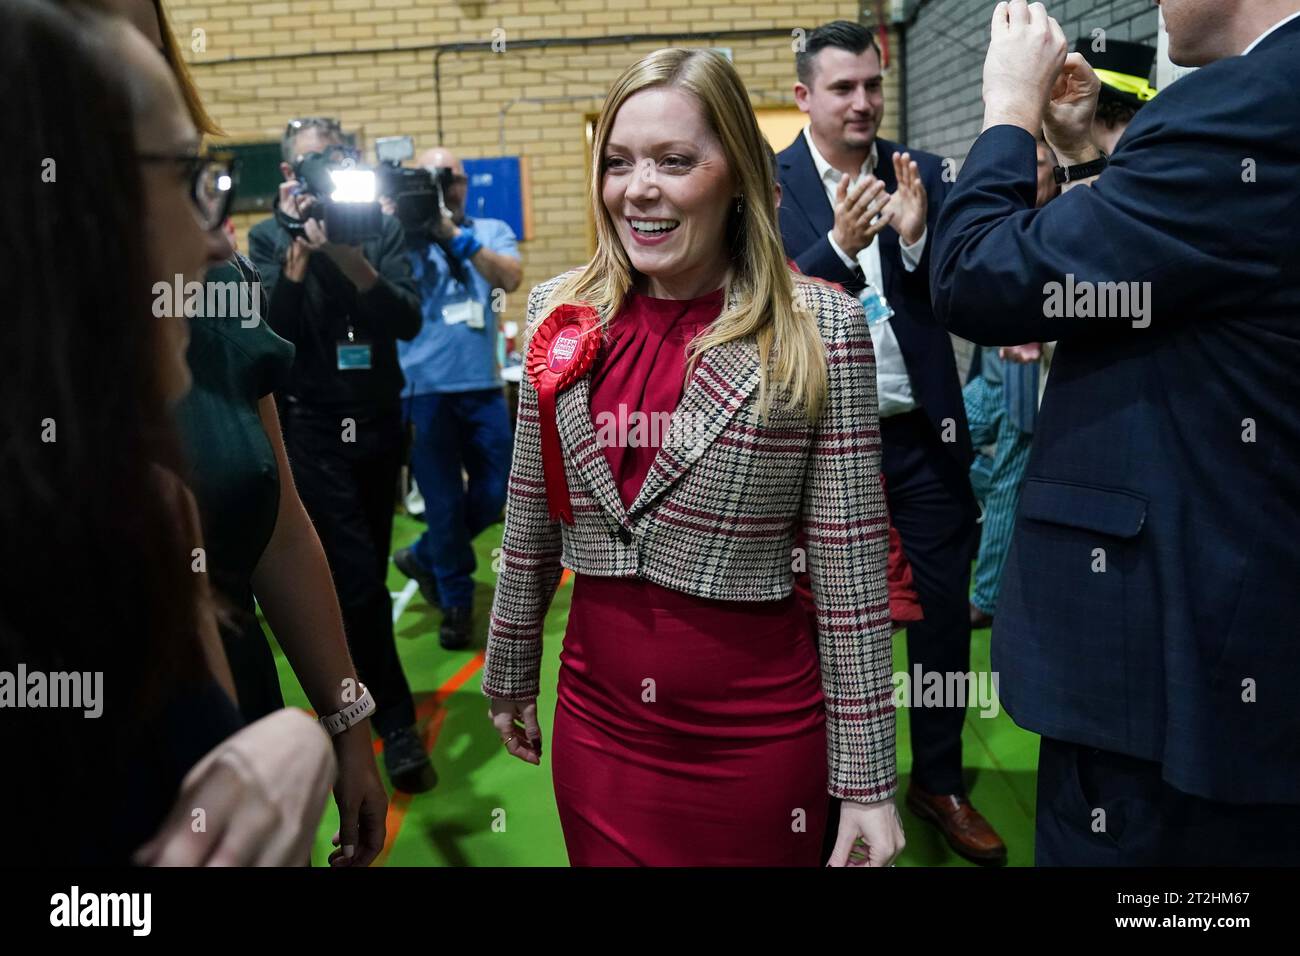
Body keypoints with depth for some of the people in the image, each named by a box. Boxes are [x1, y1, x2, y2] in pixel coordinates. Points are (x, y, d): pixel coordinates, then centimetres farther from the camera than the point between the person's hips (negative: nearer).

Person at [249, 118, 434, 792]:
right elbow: (270, 330, -12)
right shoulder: (269, 237, 2)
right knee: (358, 581, -9)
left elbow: (408, 321, -8)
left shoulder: (380, 227, 5)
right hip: (311, 427, -3)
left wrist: (347, 255, -19)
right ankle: (398, 728, 2)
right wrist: (300, 249, -18)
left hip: (378, 423, 3)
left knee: (362, 576, 12)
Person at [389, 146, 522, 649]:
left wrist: (456, 235, -18)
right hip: (424, 389, -2)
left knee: (495, 492, 8)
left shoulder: (491, 231, 9)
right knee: (444, 502, 4)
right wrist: (401, 225, -20)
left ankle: (424, 557, 32)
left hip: (483, 386, 3)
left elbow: (510, 278, -10)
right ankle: (456, 602, 22)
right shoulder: (401, 237, 4)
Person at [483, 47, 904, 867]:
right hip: (596, 719, 4)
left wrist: (867, 779, -7)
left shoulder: (821, 330, -13)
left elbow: (851, 574, -11)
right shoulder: (563, 314, -1)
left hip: (756, 732, -3)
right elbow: (532, 524, 8)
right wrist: (510, 675, 15)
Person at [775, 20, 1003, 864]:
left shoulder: (924, 174, 3)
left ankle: (940, 783, 32)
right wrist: (840, 244, -27)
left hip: (924, 437, 3)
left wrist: (915, 237, -19)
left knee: (943, 615, 11)